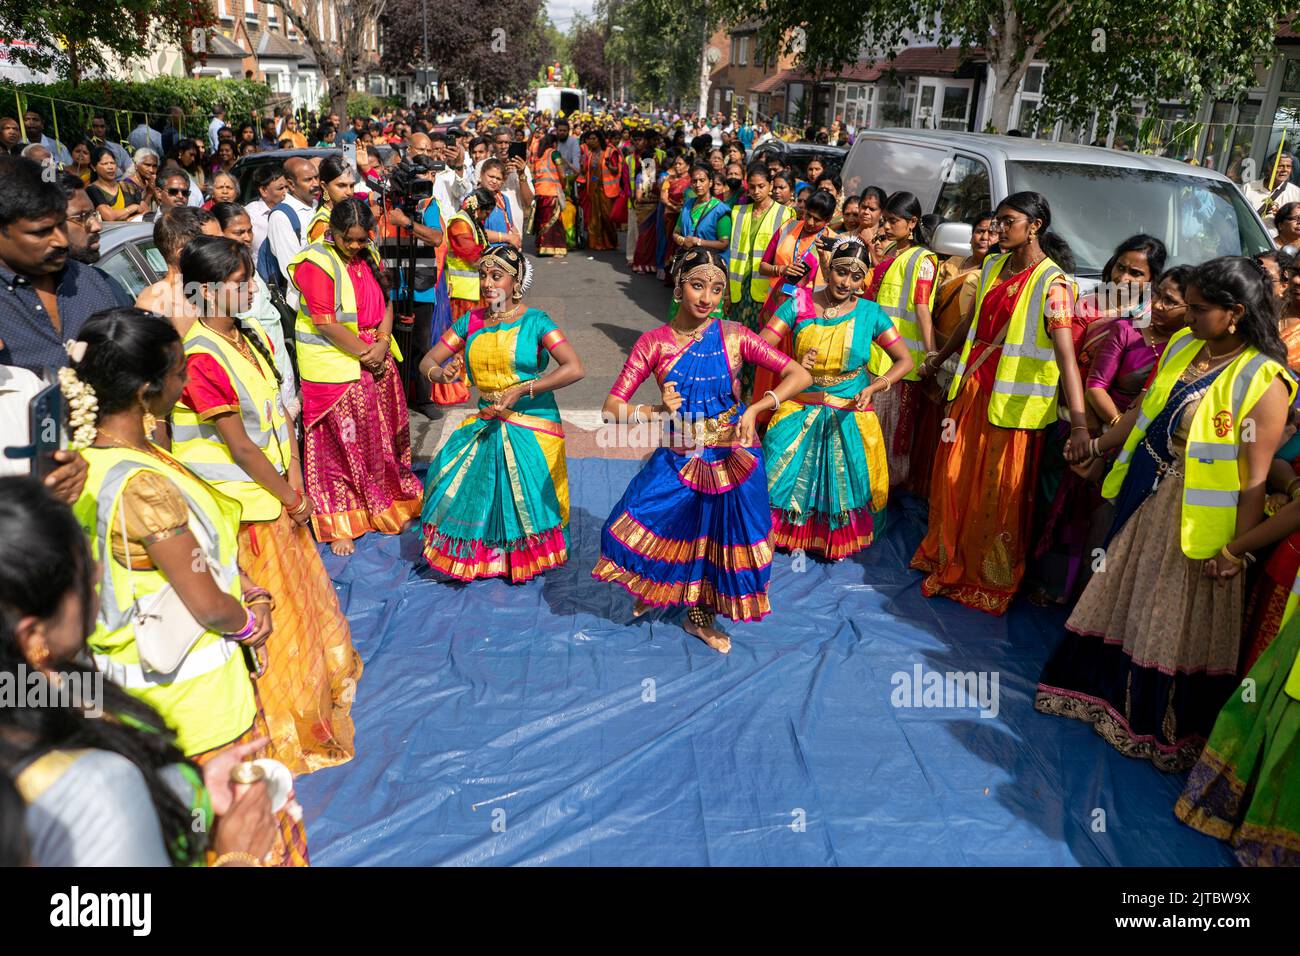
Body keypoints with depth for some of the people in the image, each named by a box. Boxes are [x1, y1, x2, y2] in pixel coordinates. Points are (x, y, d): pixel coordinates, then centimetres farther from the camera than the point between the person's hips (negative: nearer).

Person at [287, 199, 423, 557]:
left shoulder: (369, 257, 7)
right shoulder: (316, 263, -14)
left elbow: (386, 303, 8)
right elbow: (327, 324, -19)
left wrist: (383, 344, -9)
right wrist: (367, 354, -14)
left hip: (377, 363, 6)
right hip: (334, 369, -6)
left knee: (381, 437, 15)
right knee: (338, 445, 2)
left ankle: (387, 506, 35)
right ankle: (339, 526, 14)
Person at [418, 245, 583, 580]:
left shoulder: (535, 322, -7)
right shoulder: (471, 322, 6)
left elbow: (574, 368, -20)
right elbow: (427, 361, 9)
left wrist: (519, 391, -25)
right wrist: (439, 373, -17)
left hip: (530, 426, -4)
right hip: (485, 424, 4)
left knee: (524, 499, -8)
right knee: (452, 478, -10)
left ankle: (523, 560, 22)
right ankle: (474, 556, 14)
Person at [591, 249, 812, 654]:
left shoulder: (734, 336, -8)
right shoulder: (654, 342, -7)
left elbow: (799, 375, -11)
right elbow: (612, 406, -8)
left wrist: (755, 408, -24)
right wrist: (658, 411, -26)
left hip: (733, 458, 0)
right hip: (678, 459, 0)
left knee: (718, 538, 11)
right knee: (636, 524, -9)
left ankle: (699, 614, 40)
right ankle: (656, 586, 27)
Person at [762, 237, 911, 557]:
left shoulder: (870, 313, -6)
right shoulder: (800, 303, -8)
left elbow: (905, 360, -3)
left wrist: (874, 387, -19)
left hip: (849, 414, 0)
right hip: (800, 408, 0)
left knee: (843, 483, 11)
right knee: (787, 478, 4)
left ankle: (836, 542, 37)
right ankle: (781, 535, 32)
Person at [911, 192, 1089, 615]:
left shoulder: (1051, 282, -15)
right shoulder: (993, 266, 8)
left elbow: (1066, 353, -25)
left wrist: (1079, 423, -36)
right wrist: (939, 358, 34)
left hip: (1013, 401, -6)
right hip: (971, 387, 6)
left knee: (999, 492, 3)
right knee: (955, 479, 14)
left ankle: (993, 579, 22)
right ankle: (951, 562, 34)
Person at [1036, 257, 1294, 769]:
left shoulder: (1263, 381, -19)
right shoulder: (1183, 345, 0)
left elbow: (1256, 475, -19)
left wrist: (1236, 549, -18)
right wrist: (1100, 444, 18)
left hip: (1191, 516, -6)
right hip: (1142, 496, 6)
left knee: (1172, 620, 8)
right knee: (1120, 598, 19)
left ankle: (1161, 728, 30)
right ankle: (1106, 690, 41)